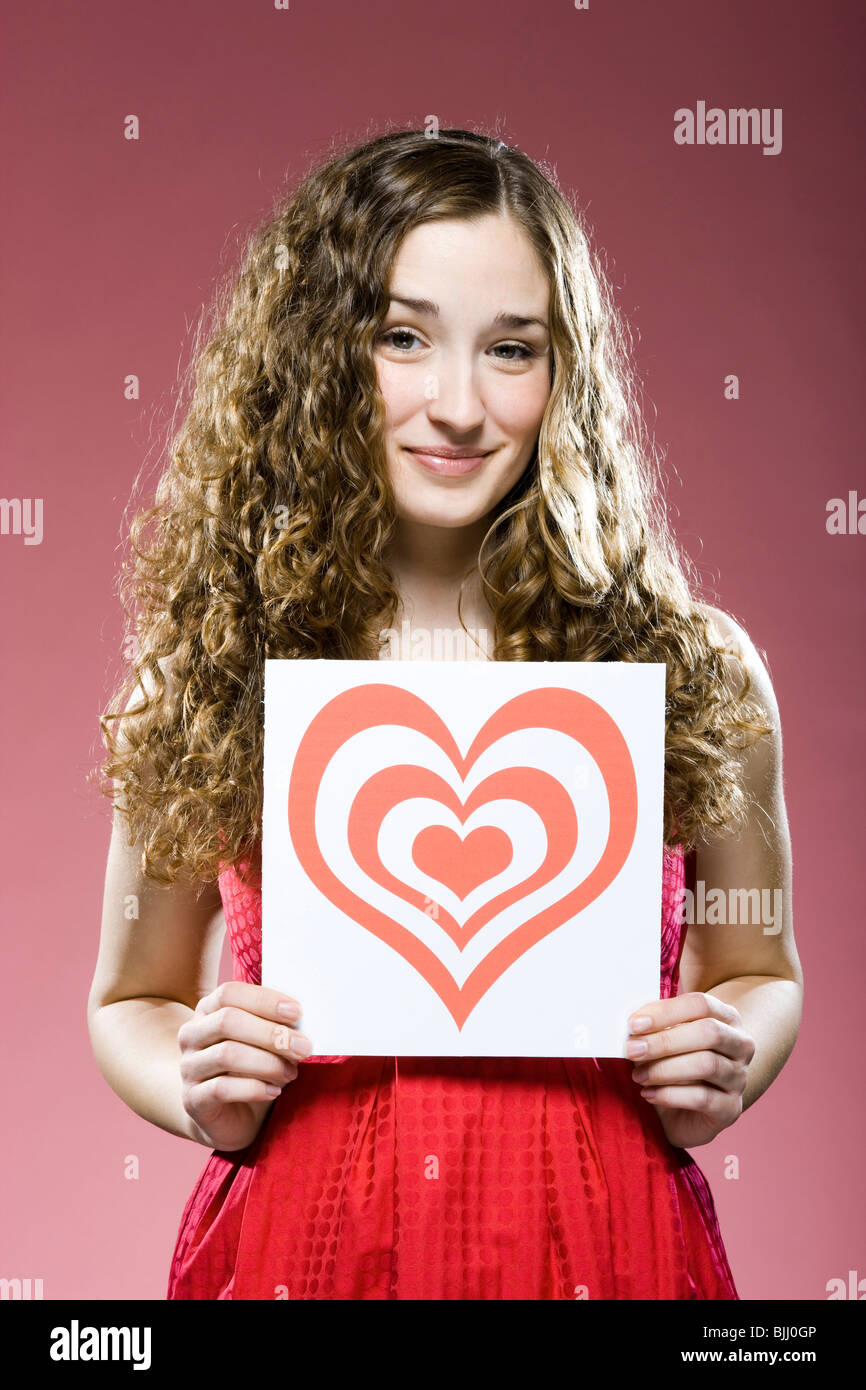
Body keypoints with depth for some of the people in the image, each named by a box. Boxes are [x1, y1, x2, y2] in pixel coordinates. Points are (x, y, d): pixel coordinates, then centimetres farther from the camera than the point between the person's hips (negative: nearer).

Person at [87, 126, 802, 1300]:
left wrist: (724, 1069, -10)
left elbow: (761, 970, 11)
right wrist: (204, 1094, -11)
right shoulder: (200, 678, -5)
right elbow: (131, 1001, 9)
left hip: (607, 1246, 1)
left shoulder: (696, 672, -5)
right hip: (299, 1242, 0)